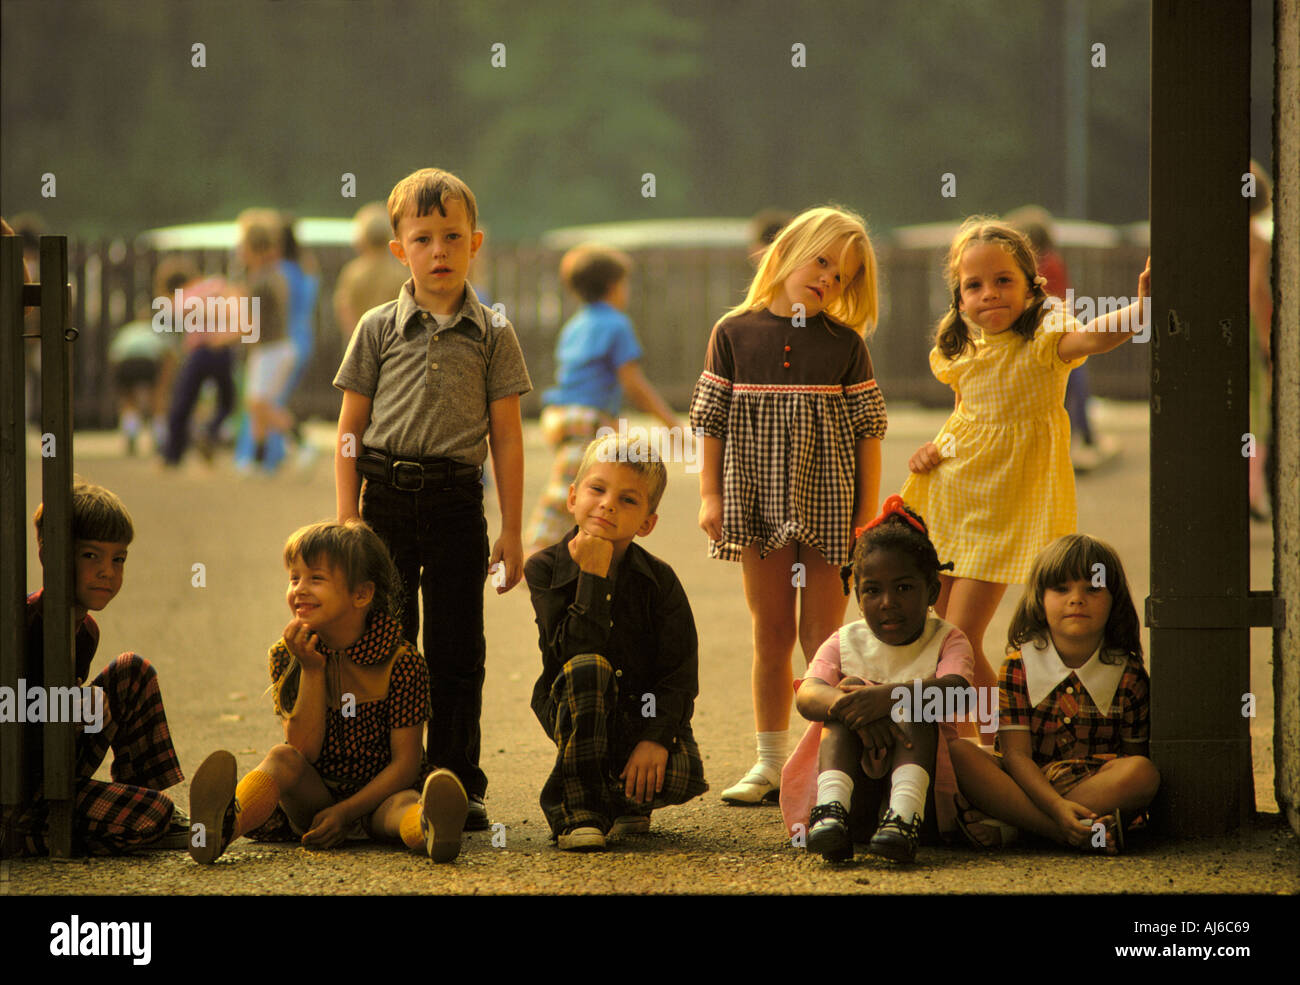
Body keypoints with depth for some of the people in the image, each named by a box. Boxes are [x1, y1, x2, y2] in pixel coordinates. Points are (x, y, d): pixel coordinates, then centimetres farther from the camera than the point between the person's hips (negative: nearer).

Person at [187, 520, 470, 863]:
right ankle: (225, 824, -60)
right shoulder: (286, 656, 0)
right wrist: (312, 671, -16)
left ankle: (429, 825, -74)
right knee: (282, 757, -28)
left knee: (403, 804, -35)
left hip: (378, 796, -2)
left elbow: (405, 761, -11)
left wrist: (346, 811, -21)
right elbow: (304, 751, -7)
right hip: (316, 794, 2)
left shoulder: (401, 662, -10)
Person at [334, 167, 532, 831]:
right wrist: (348, 521, -1)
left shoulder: (491, 335, 5)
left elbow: (506, 437, 5)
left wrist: (511, 530, 2)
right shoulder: (378, 329, 4)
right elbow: (350, 429, 5)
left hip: (456, 498, 0)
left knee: (457, 650, 3)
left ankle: (458, 783, 10)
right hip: (386, 494, 0)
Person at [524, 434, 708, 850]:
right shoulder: (545, 569, -7)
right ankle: (579, 810, -25)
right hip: (576, 714, -2)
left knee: (682, 777, -27)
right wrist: (594, 578, -27)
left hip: (648, 716, 2)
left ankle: (625, 803, 12)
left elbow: (681, 673, -8)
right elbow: (574, 652, -21)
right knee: (587, 668, -34)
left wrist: (656, 738, -22)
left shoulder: (658, 579, -4)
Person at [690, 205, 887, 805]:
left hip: (827, 504, -1)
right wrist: (710, 494, 0)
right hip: (760, 501, 1)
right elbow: (711, 419, 6)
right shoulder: (735, 334, 2)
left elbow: (867, 429, 2)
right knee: (771, 633, 8)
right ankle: (770, 763, 14)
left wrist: (867, 513, -2)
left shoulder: (845, 343, 1)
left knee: (821, 635, -1)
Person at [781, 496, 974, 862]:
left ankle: (904, 815, -49)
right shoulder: (845, 643, 10)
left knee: (916, 700, -21)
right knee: (850, 687, -16)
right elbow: (807, 695, -12)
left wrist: (888, 696, -38)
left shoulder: (947, 640, 6)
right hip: (853, 783, 1)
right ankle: (832, 808, -43)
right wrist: (857, 712, -35)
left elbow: (956, 691, -20)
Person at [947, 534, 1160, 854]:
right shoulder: (1019, 666, -1)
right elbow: (1016, 754, -9)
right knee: (957, 752, -25)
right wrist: (1056, 807, -26)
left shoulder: (1129, 676, 2)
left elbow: (1134, 756, 4)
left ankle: (1001, 826, -30)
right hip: (1030, 786, 0)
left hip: (1096, 786, 0)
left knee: (1144, 772, -31)